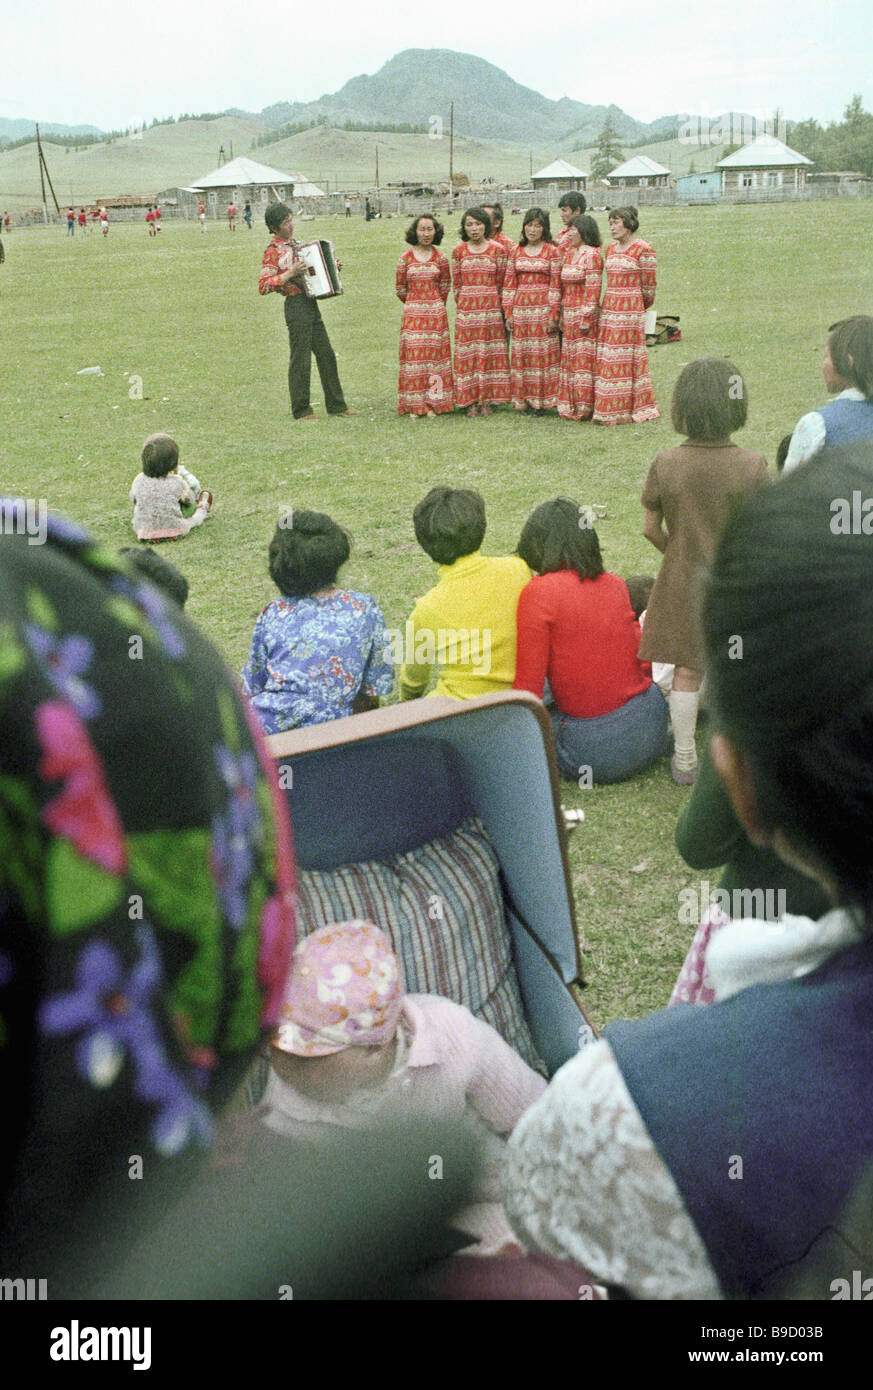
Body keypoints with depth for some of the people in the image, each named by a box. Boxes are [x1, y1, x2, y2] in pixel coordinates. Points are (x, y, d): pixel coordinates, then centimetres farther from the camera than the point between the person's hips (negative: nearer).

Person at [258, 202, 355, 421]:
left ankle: (336, 405, 18)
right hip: (296, 305, -8)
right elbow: (263, 286, -17)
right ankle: (301, 410, 5)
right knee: (300, 358, -4)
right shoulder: (273, 251, -10)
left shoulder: (295, 245, 16)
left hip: (310, 304, 8)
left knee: (326, 354, 10)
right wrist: (290, 274, -23)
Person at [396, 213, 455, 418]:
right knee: (413, 355, -2)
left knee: (435, 354, 0)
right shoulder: (405, 258, 0)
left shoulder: (440, 258, 3)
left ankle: (434, 403, 6)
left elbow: (445, 286, 13)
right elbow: (400, 288, 9)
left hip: (436, 312, 1)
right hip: (412, 313, -1)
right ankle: (415, 405, 2)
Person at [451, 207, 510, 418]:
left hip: (491, 307, -1)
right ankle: (470, 402, 4)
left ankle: (486, 400, 8)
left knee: (490, 351, 1)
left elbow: (501, 282, 6)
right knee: (468, 351, -1)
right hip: (466, 308, 1)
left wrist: (493, 304, 8)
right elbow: (456, 283, 11)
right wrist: (463, 304, 12)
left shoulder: (497, 250, 1)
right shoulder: (459, 251, 4)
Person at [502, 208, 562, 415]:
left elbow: (555, 284, -3)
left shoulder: (551, 251, 0)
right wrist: (508, 312, 2)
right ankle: (525, 399, 11)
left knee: (543, 352, -2)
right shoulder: (515, 251, 9)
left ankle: (541, 401, 4)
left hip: (543, 308, -3)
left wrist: (553, 314, -9)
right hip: (520, 308, 3)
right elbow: (509, 283, 9)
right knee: (521, 353, 3)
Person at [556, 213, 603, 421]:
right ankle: (570, 407, 13)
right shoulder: (569, 254, 15)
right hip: (569, 315, 9)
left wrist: (586, 318, -19)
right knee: (569, 359, 9)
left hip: (585, 314, -9)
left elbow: (593, 290, -15)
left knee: (584, 358, -6)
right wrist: (561, 315, 15)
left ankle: (584, 407, -2)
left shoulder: (592, 255, -10)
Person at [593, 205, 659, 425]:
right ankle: (608, 410, 10)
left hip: (631, 311, -7)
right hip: (609, 309, 7)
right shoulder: (611, 249, 14)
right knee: (606, 358, 5)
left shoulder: (642, 249, -8)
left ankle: (628, 410, 2)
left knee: (626, 358, -4)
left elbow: (648, 286, -3)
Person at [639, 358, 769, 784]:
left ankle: (685, 760, 23)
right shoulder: (752, 466, -16)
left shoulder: (665, 465, -11)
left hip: (682, 587, 2)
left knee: (685, 673, 13)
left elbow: (650, 529, -1)